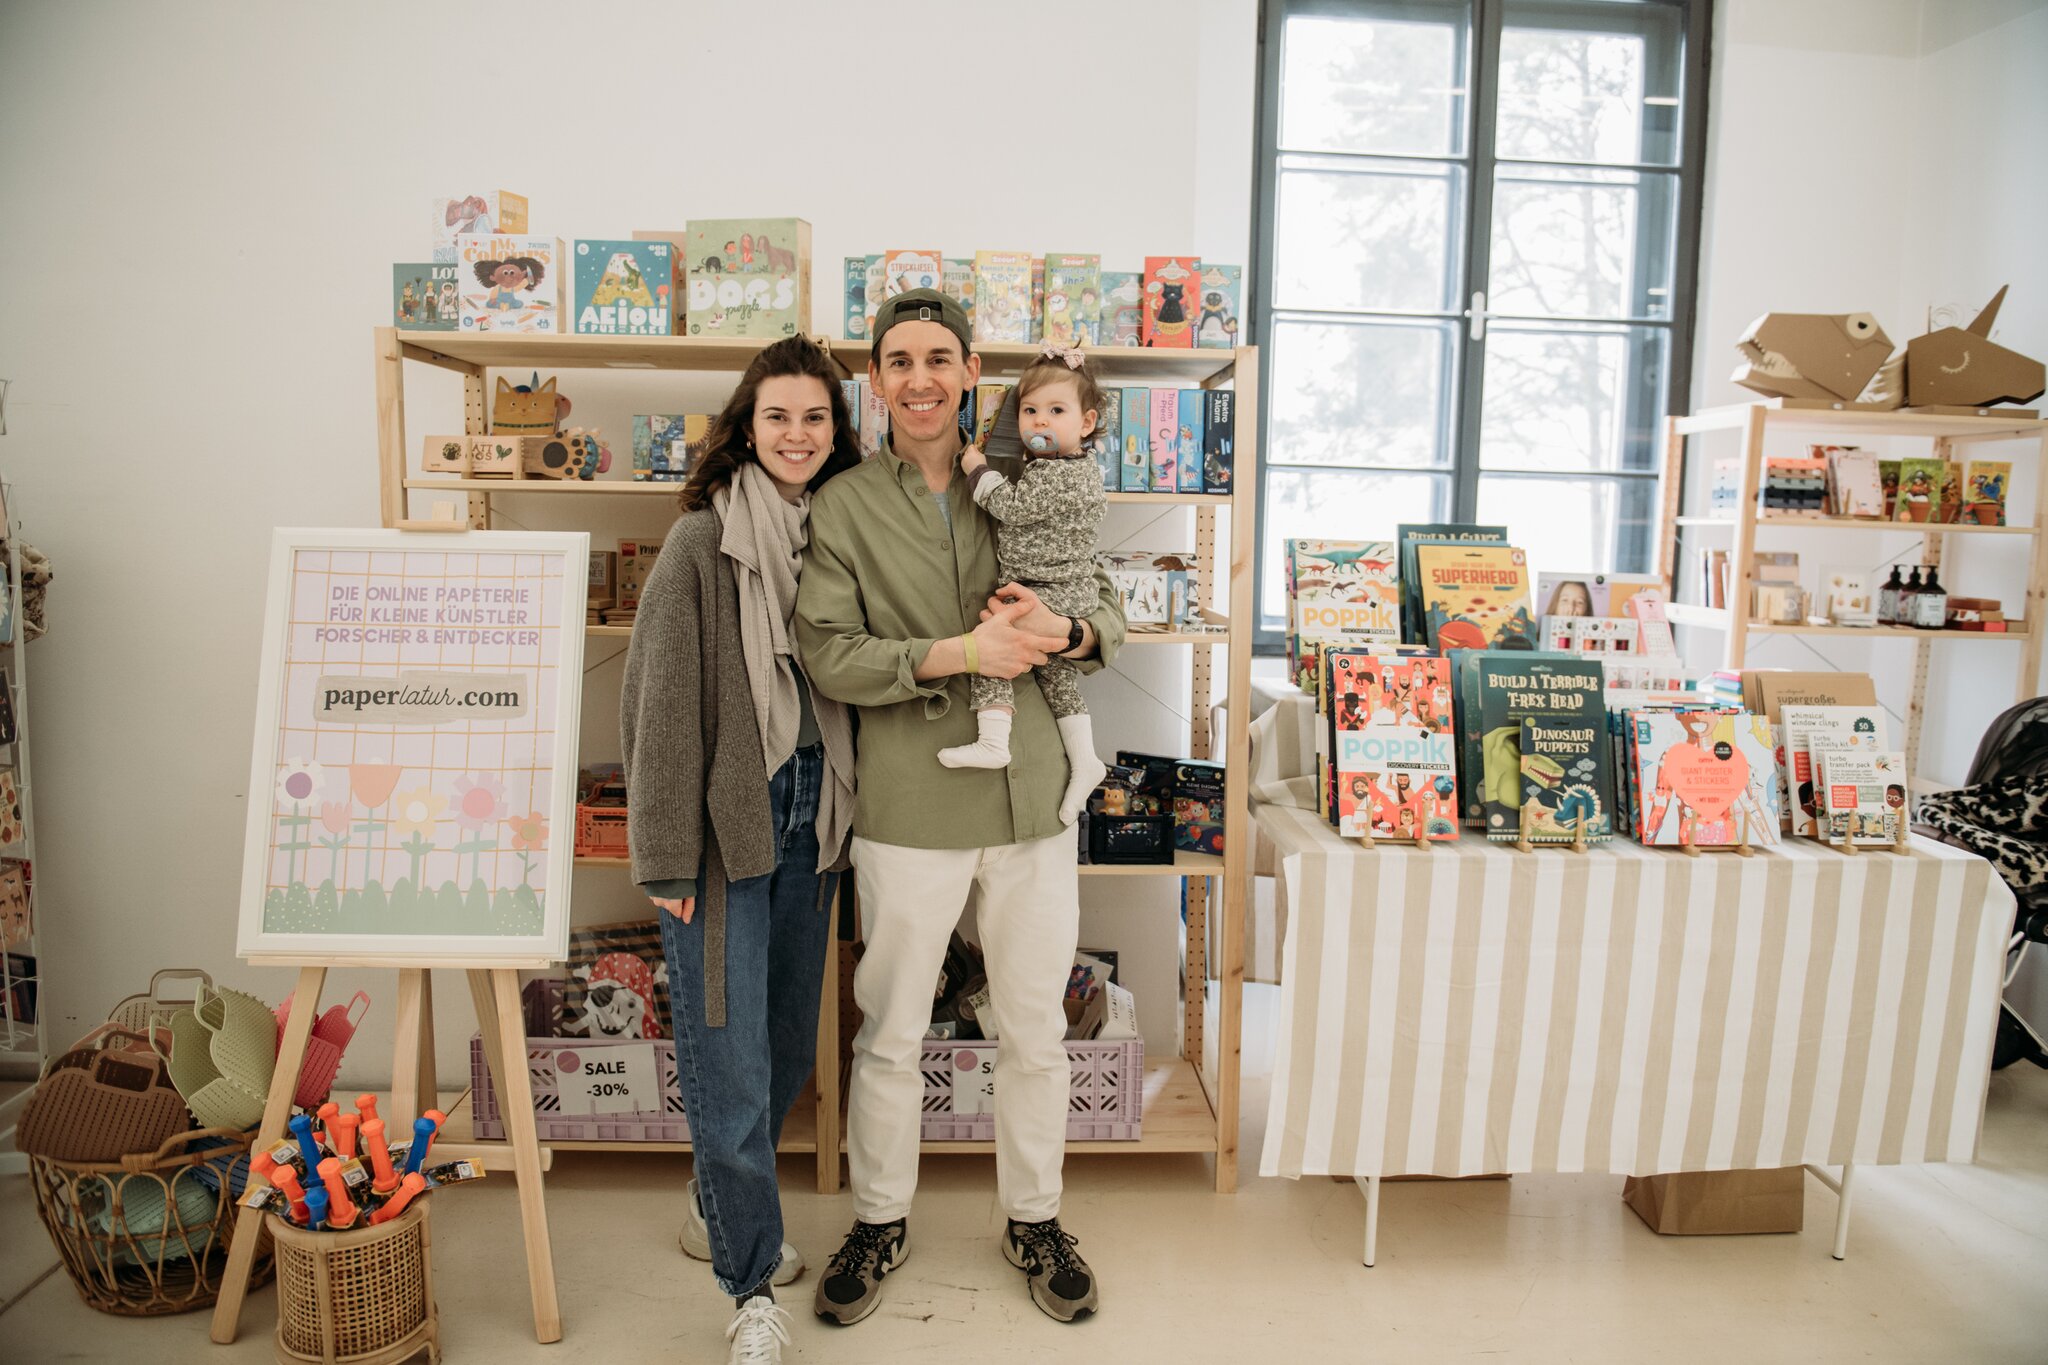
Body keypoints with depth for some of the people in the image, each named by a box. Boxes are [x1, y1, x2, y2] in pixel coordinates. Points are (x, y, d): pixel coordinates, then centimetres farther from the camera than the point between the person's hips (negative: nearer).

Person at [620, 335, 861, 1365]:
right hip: (722, 817, -5)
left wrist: (842, 815, 5)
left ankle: (721, 1205, 41)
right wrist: (667, 855, -12)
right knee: (728, 1047, 0)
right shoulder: (702, 541, -8)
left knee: (788, 1038, 16)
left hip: (807, 815, 6)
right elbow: (661, 701, -10)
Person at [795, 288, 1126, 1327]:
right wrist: (961, 653, -18)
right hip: (908, 806, -2)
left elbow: (1110, 615, 10)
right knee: (890, 1033, 12)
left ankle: (1033, 1219, 36)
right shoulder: (843, 508, 1)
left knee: (1035, 1031, 14)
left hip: (1033, 799, 2)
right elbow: (827, 656, -9)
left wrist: (1064, 631, -13)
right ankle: (880, 1221, 36)